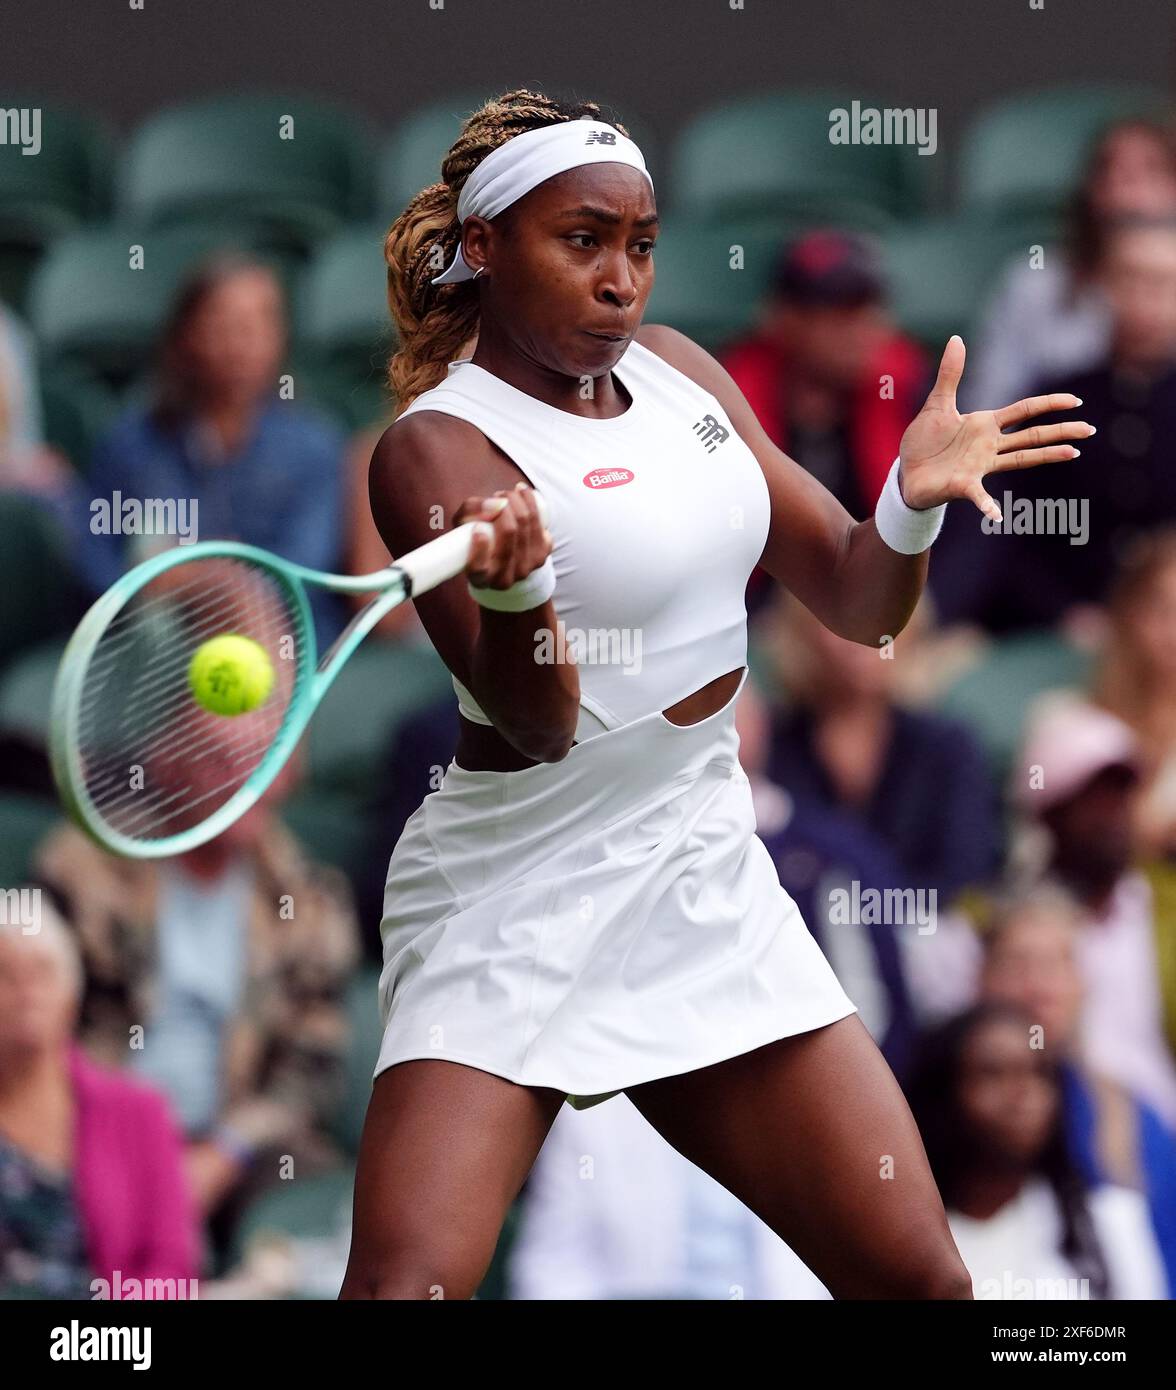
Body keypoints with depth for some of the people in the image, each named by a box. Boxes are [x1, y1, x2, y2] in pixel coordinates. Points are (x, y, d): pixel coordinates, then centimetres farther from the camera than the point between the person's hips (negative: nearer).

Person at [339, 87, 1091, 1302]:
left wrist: (913, 501, -11)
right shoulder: (436, 448, -13)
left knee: (919, 1278, 0)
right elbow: (534, 725, -21)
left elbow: (857, 605, 11)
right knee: (403, 1283, -23)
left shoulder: (678, 373, 7)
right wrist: (514, 588, -42)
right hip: (515, 915, -6)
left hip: (708, 888, 6)